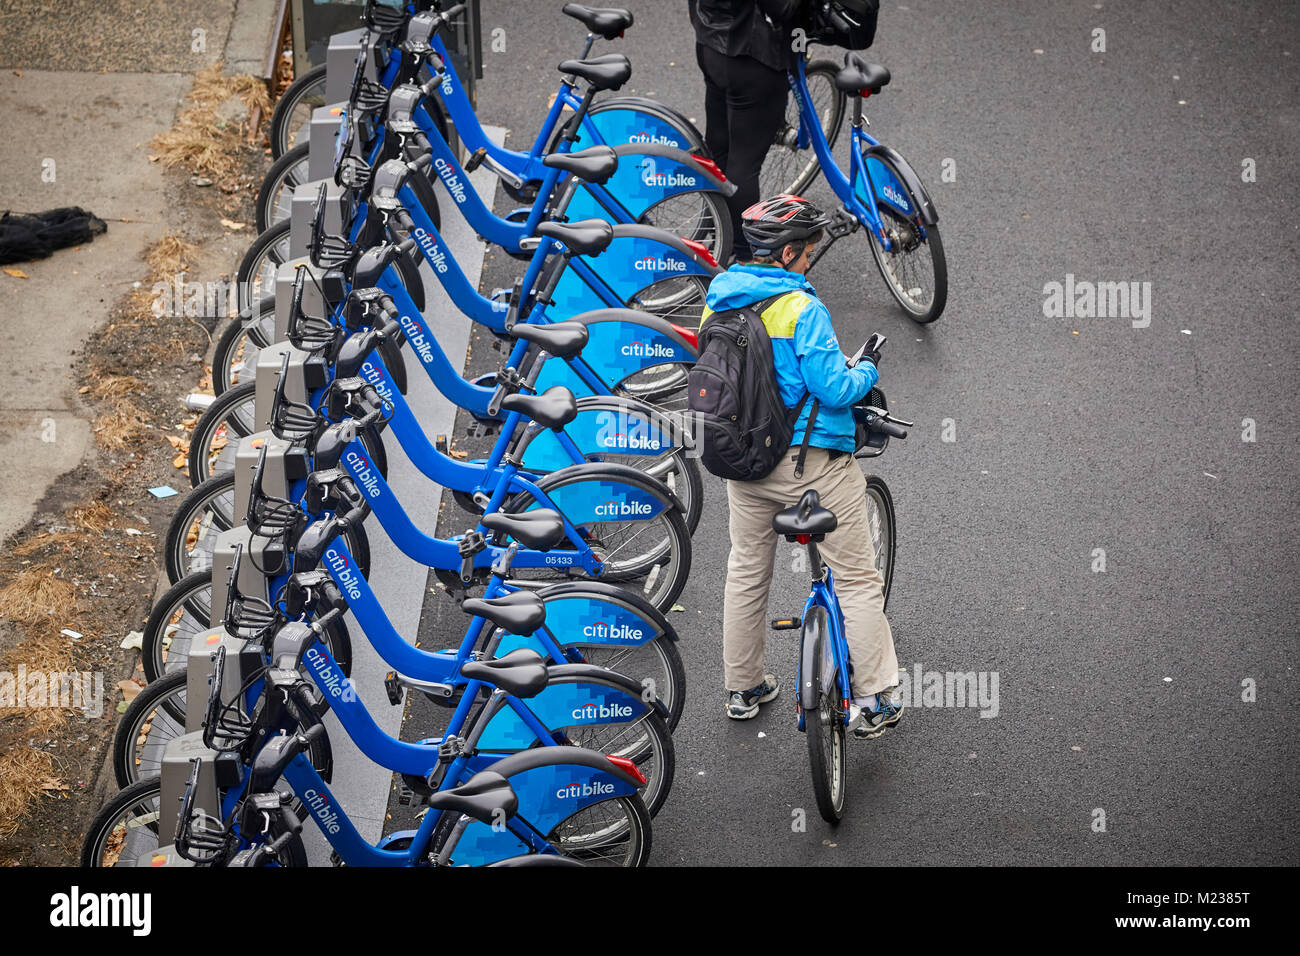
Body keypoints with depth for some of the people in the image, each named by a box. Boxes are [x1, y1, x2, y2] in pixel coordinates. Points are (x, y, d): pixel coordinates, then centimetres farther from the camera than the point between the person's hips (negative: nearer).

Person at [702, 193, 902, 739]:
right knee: (856, 579, 4)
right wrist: (867, 371, -1)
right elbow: (833, 389, -20)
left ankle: (742, 690, 31)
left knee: (747, 570, 21)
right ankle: (874, 701, 4)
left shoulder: (716, 300, 2)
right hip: (813, 462, -7)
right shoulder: (801, 309, -20)